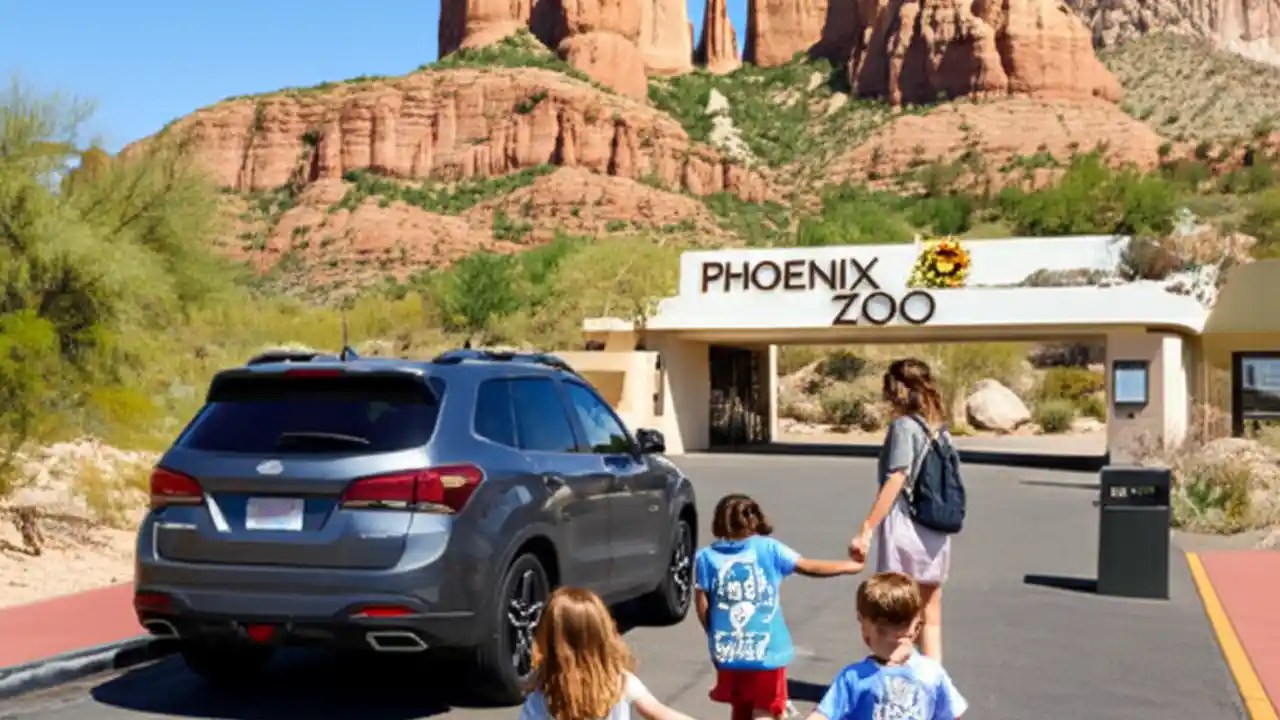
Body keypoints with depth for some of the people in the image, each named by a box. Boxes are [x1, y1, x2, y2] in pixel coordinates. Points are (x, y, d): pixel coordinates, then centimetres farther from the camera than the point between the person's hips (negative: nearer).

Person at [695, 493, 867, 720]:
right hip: (766, 649, -2)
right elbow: (811, 567, 0)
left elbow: (702, 605, -3)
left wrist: (713, 636, 12)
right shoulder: (768, 548, -3)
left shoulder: (706, 556, -1)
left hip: (728, 649, 2)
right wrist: (851, 565, 13)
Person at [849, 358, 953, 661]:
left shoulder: (903, 426, -10)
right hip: (936, 536, 7)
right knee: (930, 620, 14)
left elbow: (894, 482, -17)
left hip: (904, 531, -7)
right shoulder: (940, 430, 10)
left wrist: (866, 530, -17)